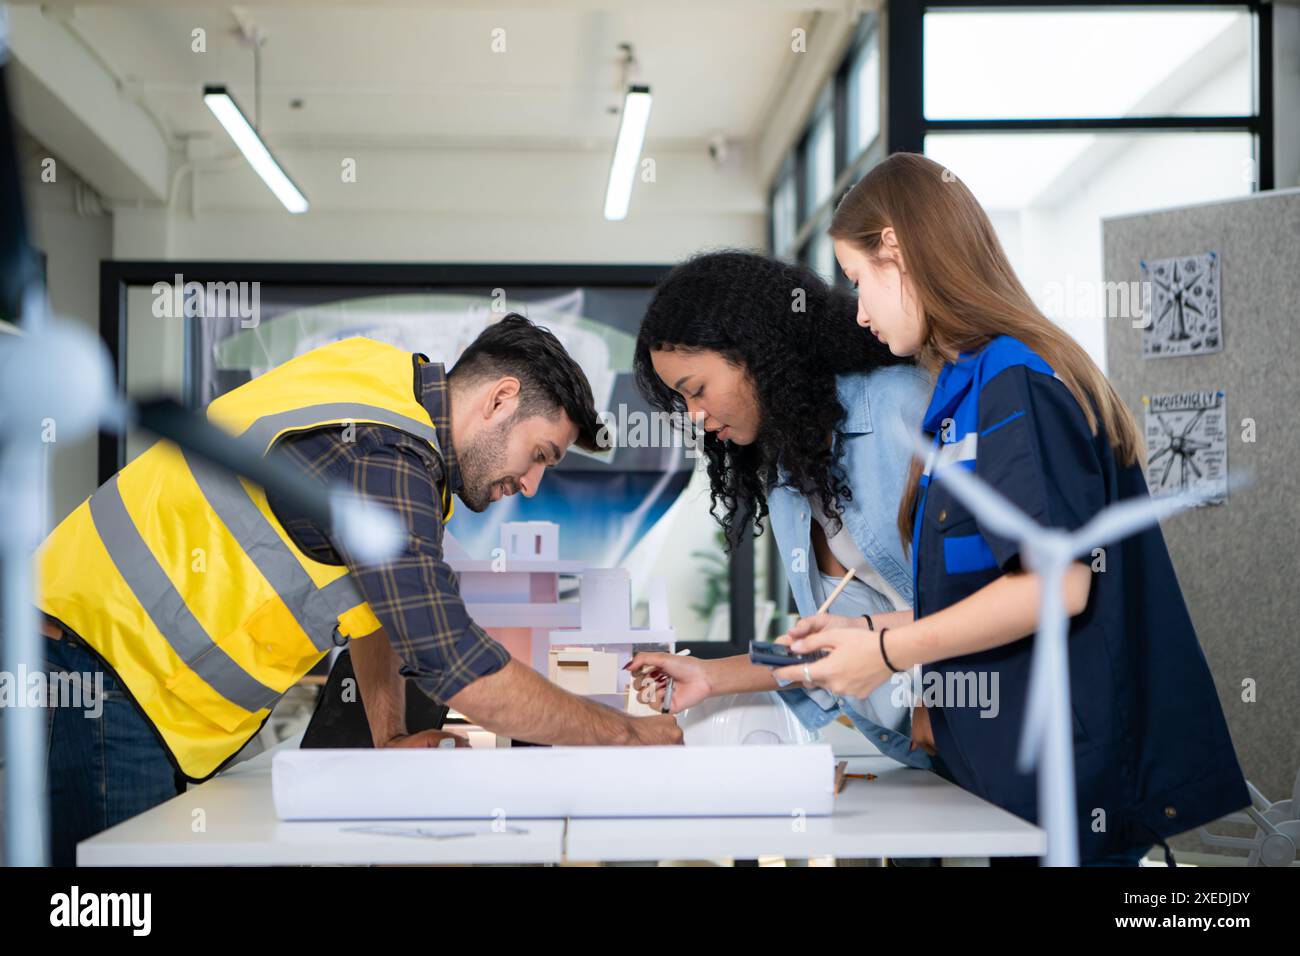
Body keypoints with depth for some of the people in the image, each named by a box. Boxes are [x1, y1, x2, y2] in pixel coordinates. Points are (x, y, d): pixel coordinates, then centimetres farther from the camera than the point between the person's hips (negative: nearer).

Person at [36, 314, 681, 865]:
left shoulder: (399, 381, 6)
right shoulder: (378, 458, -25)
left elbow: (386, 590, 18)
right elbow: (460, 670, -26)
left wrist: (390, 736, 8)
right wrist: (634, 737, -17)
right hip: (104, 658, -10)